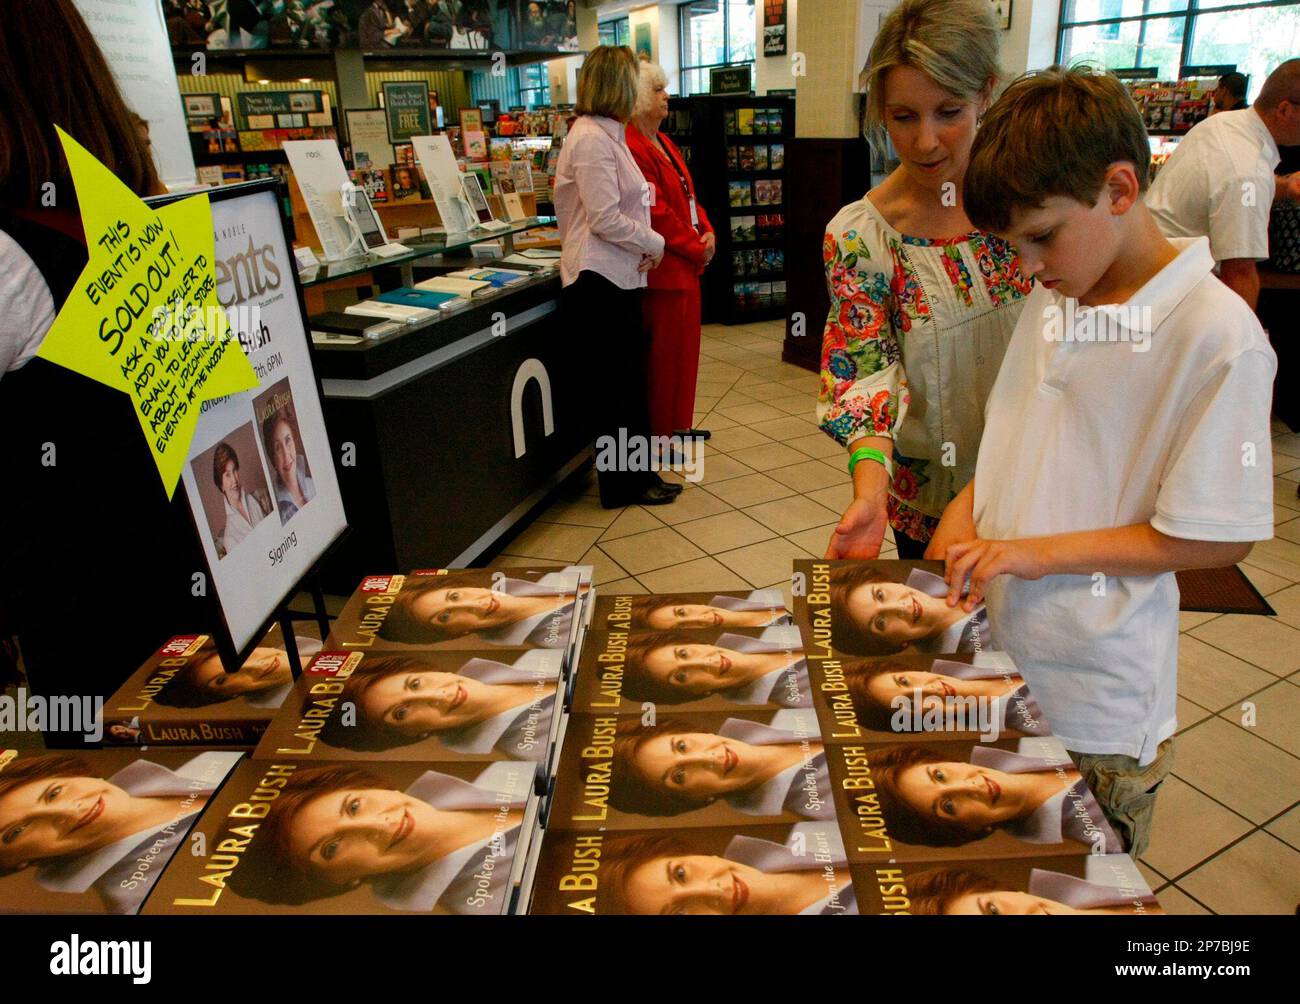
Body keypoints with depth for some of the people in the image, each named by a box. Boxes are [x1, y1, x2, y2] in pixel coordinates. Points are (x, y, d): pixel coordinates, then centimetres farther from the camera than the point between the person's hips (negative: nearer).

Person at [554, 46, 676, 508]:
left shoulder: (607, 134, 14)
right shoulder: (591, 139, -16)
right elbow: (605, 218, -21)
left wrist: (646, 247, 4)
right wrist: (654, 243, -8)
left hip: (618, 276, 10)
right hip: (599, 280, -10)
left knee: (629, 380, 15)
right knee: (613, 385, 0)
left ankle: (637, 476, 26)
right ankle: (622, 485, 14)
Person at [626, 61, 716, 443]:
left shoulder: (664, 143, 16)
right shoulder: (633, 148, -17)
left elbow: (689, 195, 18)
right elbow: (657, 215, -21)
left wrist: (707, 233, 1)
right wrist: (696, 249, -13)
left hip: (688, 263, 10)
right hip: (663, 267, -10)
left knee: (684, 345, 16)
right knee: (664, 351, -1)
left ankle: (678, 424, 29)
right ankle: (659, 430, 11)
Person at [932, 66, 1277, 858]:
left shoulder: (1216, 333, -19)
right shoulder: (1053, 302, 3)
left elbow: (1218, 538, -17)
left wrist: (1045, 551, -20)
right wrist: (966, 513, -3)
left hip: (1095, 706, -6)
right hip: (998, 665, 6)